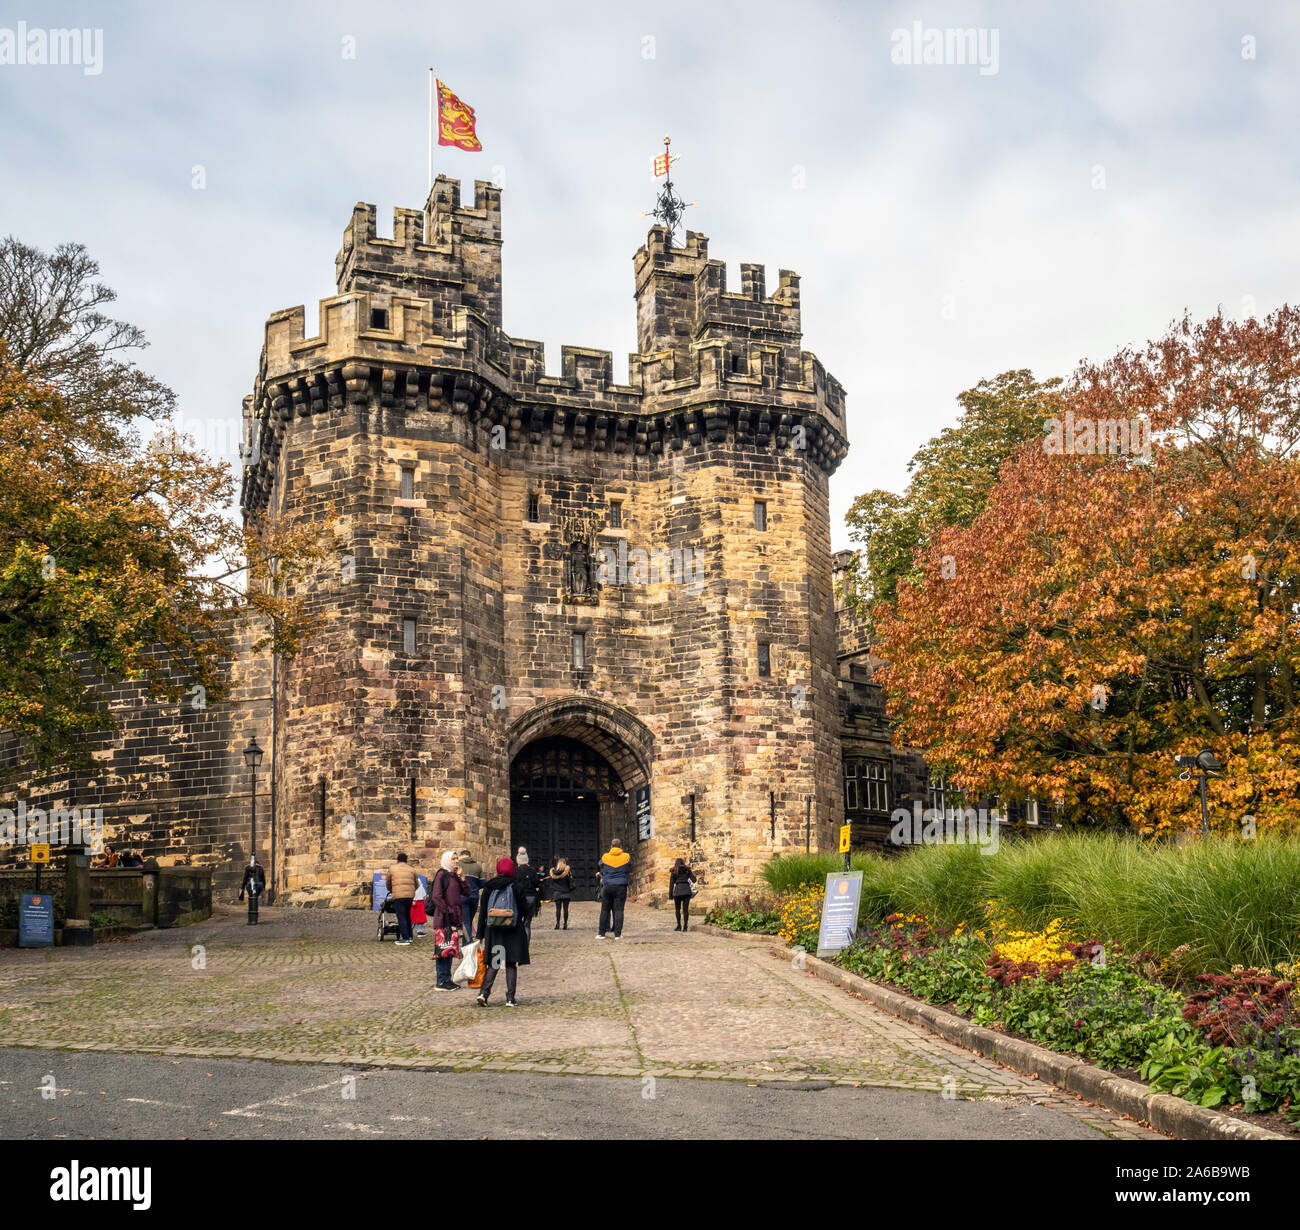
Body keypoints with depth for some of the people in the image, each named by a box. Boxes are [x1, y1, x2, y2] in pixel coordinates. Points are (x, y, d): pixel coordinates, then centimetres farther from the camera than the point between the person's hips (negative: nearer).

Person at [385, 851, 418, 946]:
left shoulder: (392, 868, 6)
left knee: (401, 917, -5)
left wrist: (391, 891, 36)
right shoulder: (412, 869, 13)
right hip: (410, 896, 4)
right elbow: (416, 883, 20)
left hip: (398, 896, -4)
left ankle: (405, 938, -10)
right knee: (407, 916, 18)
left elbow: (388, 882, 18)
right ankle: (409, 936, 21)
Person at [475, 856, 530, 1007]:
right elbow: (522, 909, -3)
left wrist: (480, 934, 9)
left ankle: (483, 993, -6)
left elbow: (482, 912, 4)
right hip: (513, 931, -2)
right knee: (511, 964, 5)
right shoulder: (515, 886, -7)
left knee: (493, 964, 10)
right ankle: (510, 998, 4)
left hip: (493, 931, 2)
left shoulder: (488, 887, 2)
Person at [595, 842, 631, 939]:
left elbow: (601, 872, 12)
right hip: (621, 887, 0)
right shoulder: (627, 857, 0)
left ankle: (601, 933, 9)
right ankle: (618, 934, -4)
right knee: (618, 910, -1)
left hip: (607, 887, 0)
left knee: (605, 910, 7)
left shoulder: (604, 857, 0)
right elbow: (629, 871, 13)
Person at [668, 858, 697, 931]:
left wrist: (670, 894, 3)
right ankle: (685, 927, -4)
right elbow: (694, 880, 5)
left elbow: (671, 883, 1)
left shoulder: (674, 871, 6)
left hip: (678, 890, -1)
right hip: (687, 890, 2)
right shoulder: (687, 870, 10)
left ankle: (679, 926, 2)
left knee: (677, 909, 10)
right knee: (685, 909, 3)